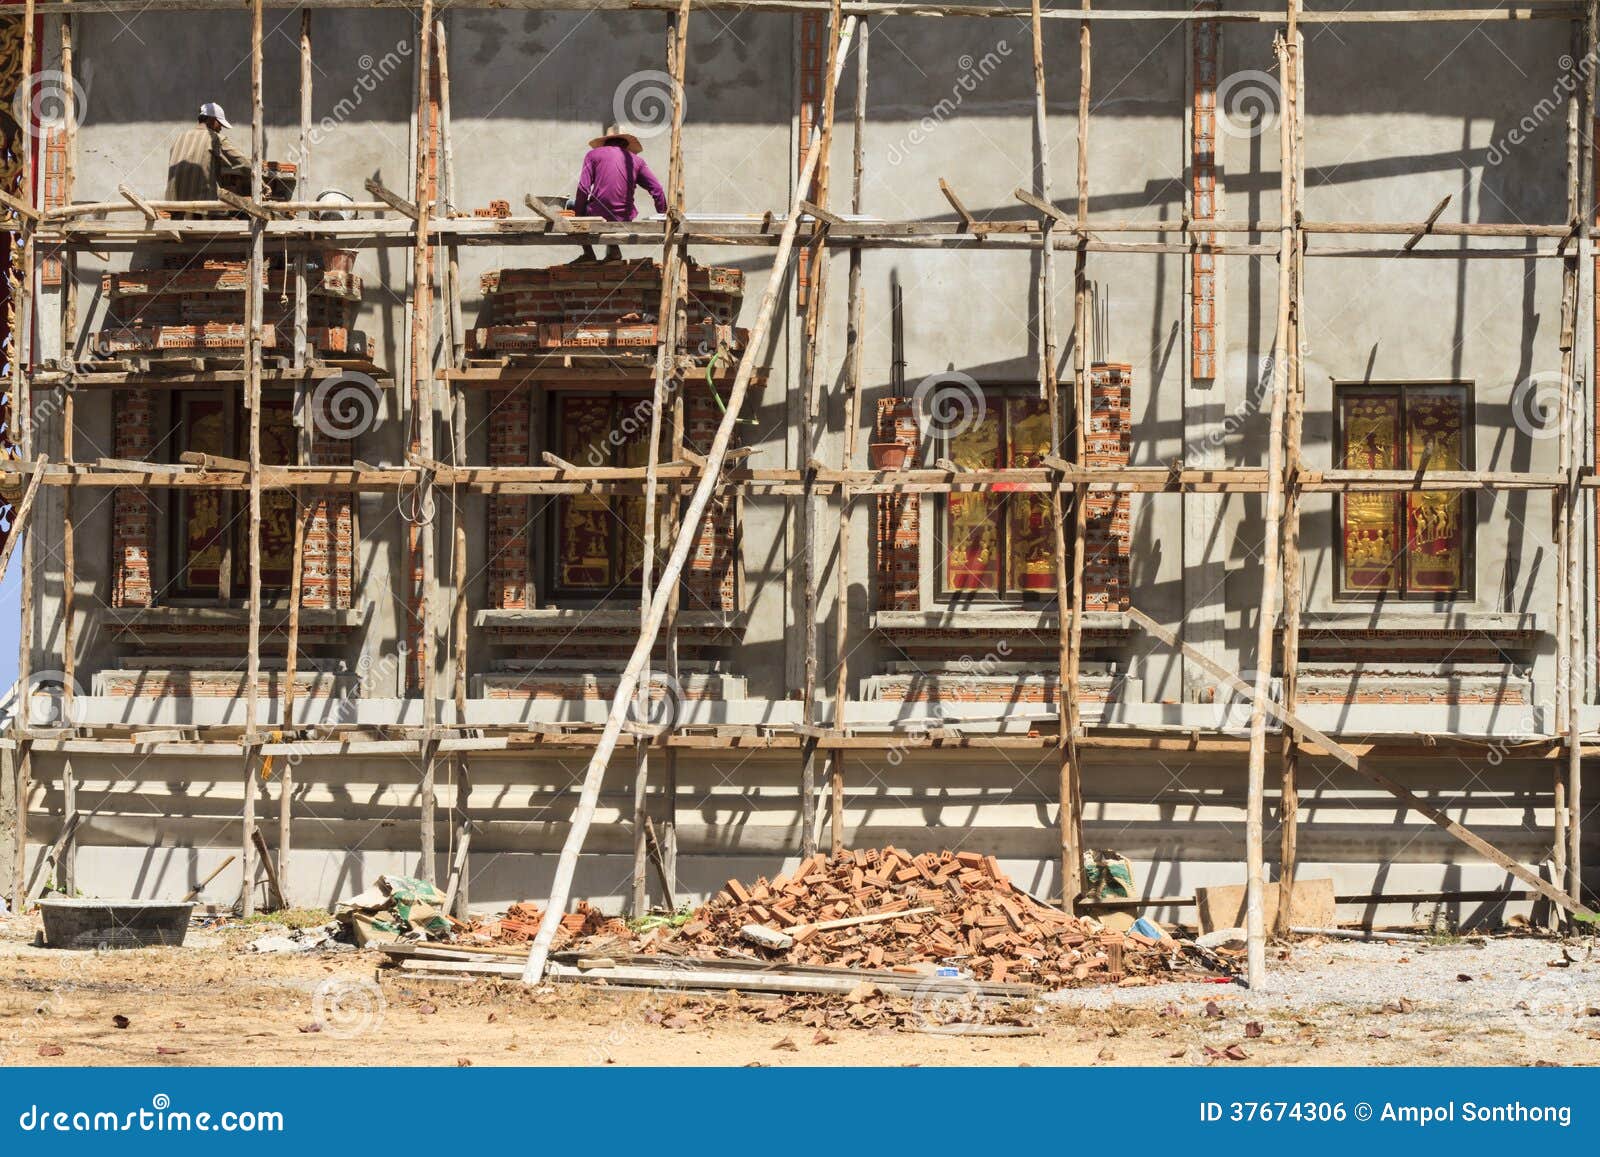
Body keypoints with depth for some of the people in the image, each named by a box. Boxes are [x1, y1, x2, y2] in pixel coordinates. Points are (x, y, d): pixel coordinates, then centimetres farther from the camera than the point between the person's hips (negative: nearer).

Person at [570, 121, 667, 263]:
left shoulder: (593, 154, 3)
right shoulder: (636, 160, 9)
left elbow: (583, 189, -6)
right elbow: (657, 191, 4)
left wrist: (579, 217, 3)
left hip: (598, 218, -3)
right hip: (624, 221, 3)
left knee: (572, 204, 28)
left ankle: (588, 252, 20)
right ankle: (613, 248, 21)